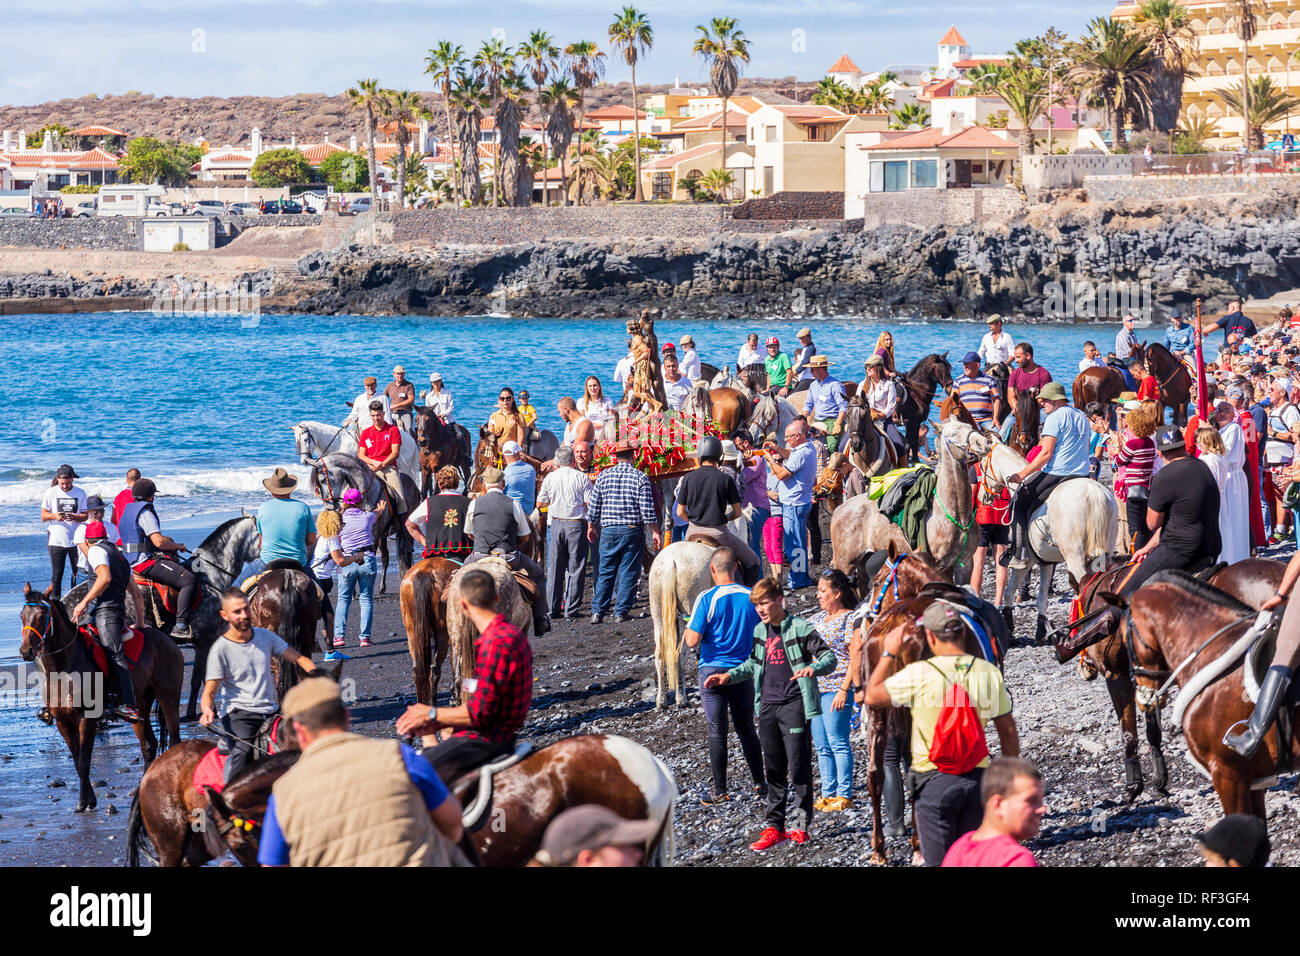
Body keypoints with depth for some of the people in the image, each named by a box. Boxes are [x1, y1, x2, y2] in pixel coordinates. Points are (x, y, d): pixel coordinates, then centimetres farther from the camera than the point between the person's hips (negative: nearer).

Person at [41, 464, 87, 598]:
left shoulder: (80, 493, 5)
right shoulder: (51, 493, 1)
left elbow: (85, 516, 3)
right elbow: (43, 516, 0)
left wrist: (74, 517, -20)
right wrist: (55, 516, -21)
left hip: (76, 540, 1)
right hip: (56, 540, -1)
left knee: (78, 573, 2)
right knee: (57, 574, -2)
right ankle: (55, 601, 4)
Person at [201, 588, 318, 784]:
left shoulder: (265, 636, 12)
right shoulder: (220, 649, -3)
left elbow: (297, 657, 12)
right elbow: (210, 690, -6)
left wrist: (314, 671, -9)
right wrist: (208, 710, -28)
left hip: (270, 711, 5)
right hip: (238, 713, -5)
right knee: (242, 751, -33)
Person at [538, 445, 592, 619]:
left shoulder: (550, 478, 1)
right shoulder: (582, 478, -6)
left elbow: (539, 503, 9)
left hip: (556, 524, 2)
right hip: (577, 524, -2)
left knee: (554, 567, 9)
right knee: (575, 567, 2)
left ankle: (553, 608, 10)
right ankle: (571, 609, 0)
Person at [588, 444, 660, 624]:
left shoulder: (604, 476, 2)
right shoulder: (640, 478, -6)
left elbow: (593, 506, 5)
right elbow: (647, 510, -8)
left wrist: (591, 527, 19)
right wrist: (655, 532, -1)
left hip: (608, 530, 2)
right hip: (633, 531, -2)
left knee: (605, 572, 9)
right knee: (628, 573, 4)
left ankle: (597, 611, 6)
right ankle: (621, 612, 4)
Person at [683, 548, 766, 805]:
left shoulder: (707, 599, -14)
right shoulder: (752, 597, -2)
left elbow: (692, 640, -16)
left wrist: (688, 627, 5)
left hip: (713, 671, -3)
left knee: (717, 732, 4)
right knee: (746, 728, 17)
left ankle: (720, 791, 7)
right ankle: (759, 783, 21)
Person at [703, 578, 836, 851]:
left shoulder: (799, 628, -7)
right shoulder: (760, 631, 12)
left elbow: (830, 657, -10)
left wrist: (813, 668, -30)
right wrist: (729, 676, 16)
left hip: (794, 705, -6)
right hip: (768, 706, 6)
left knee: (799, 767, -4)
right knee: (773, 770, 9)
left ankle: (801, 825, 4)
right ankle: (774, 826, 13)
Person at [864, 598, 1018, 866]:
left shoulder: (918, 675, -13)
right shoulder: (989, 673, -1)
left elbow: (872, 696, 1)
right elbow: (1008, 731, 6)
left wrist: (888, 653, 11)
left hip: (934, 781, -4)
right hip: (977, 778, 4)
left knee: (940, 862, 1)